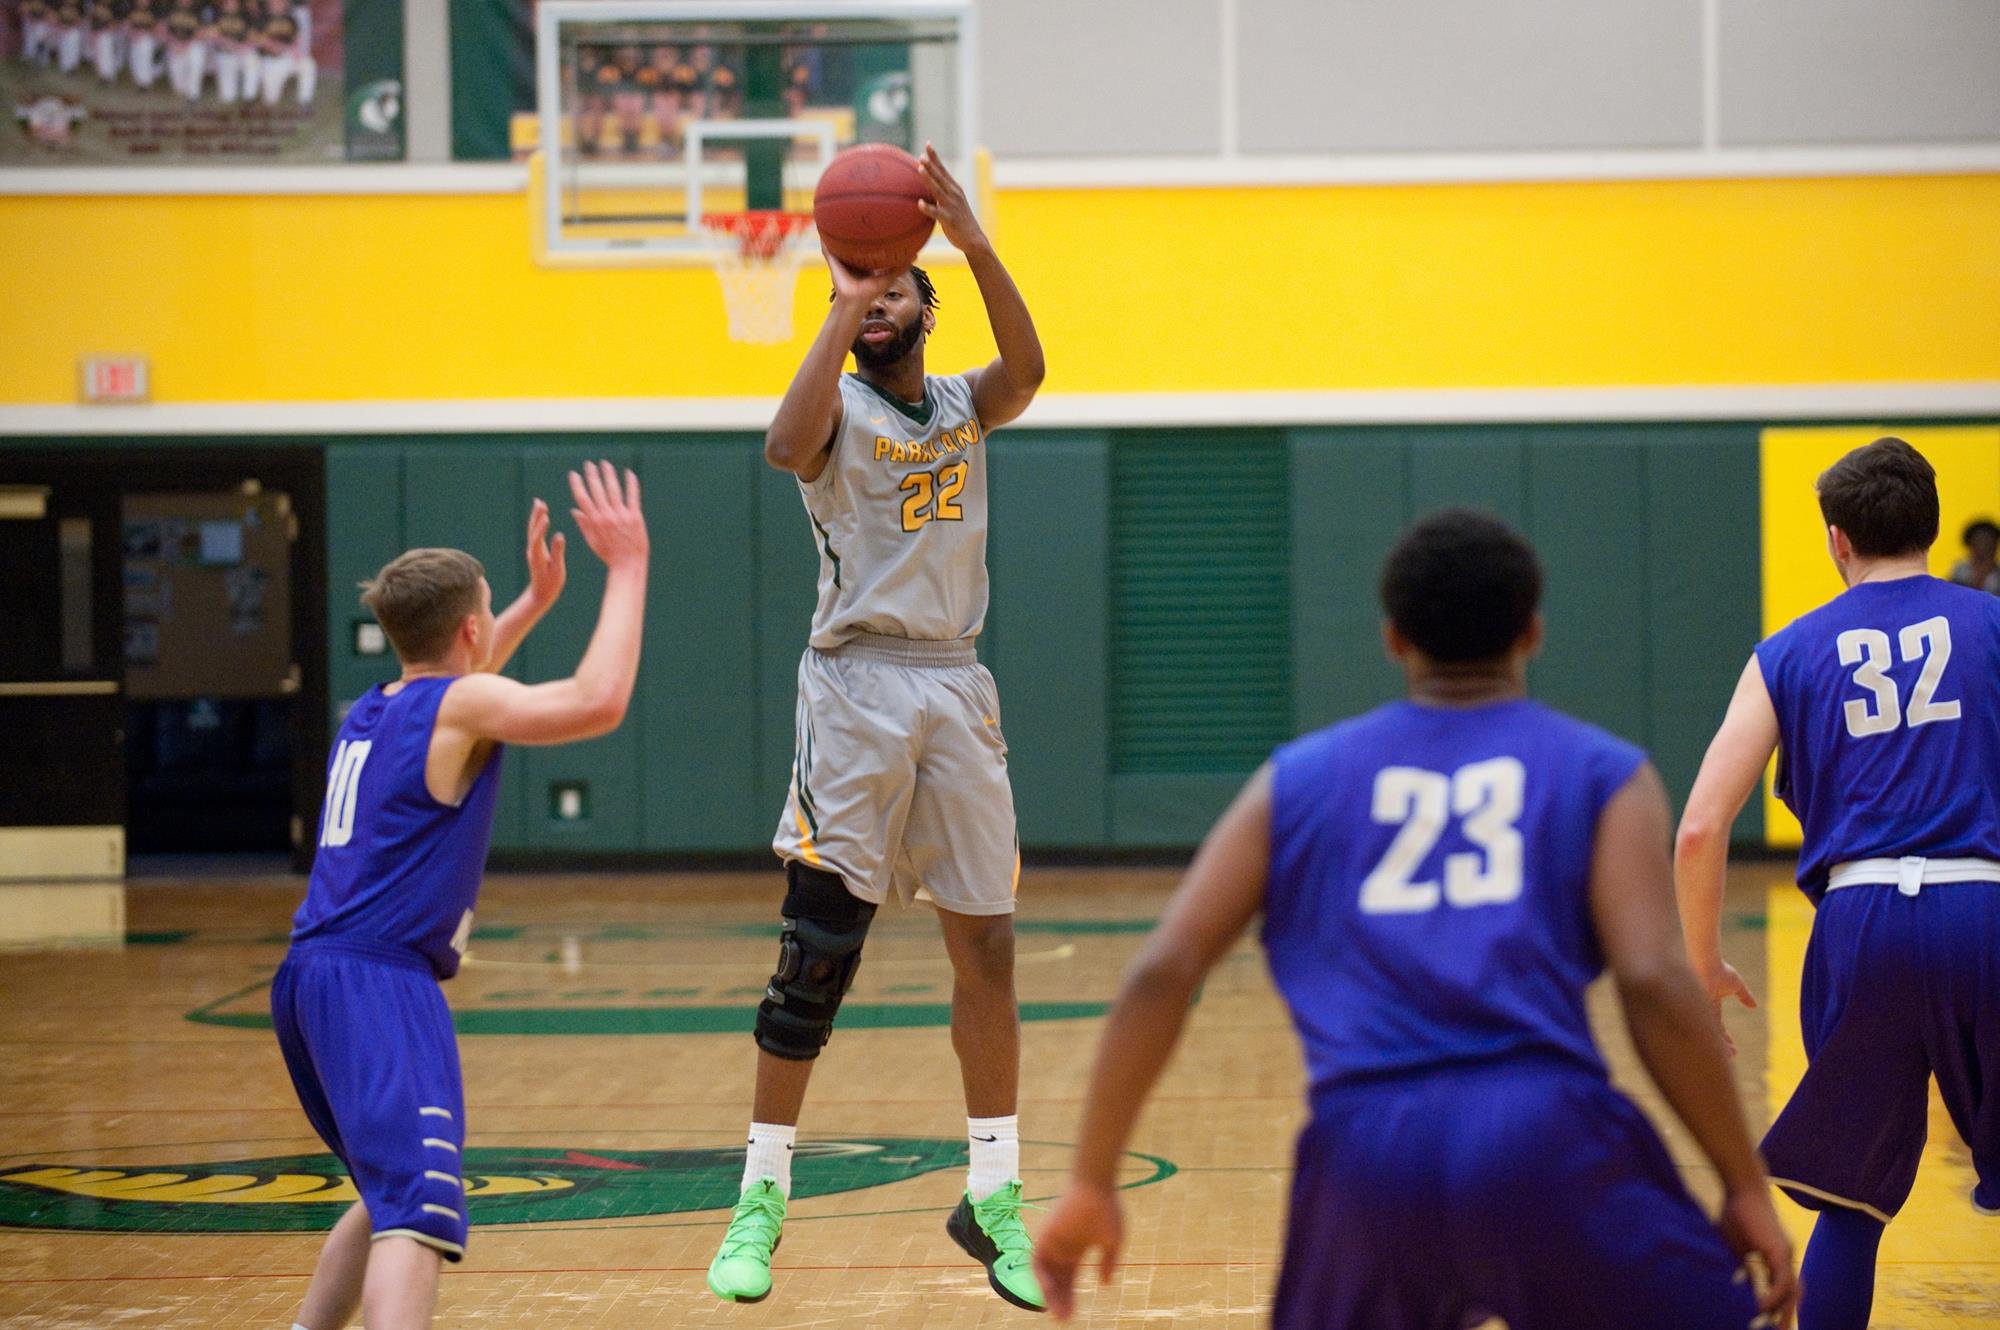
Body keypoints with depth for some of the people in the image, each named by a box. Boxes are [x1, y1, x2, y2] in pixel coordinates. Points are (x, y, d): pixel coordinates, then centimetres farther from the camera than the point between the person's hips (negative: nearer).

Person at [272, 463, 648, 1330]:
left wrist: (535, 603, 47)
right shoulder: (462, 706, -4)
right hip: (380, 977, -9)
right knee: (417, 1208, -24)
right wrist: (628, 568, -8)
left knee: (390, 1195, 27)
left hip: (312, 975, 9)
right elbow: (597, 702, -19)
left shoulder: (370, 713, 20)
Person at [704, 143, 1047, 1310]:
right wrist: (841, 312, -28)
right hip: (858, 686, -4)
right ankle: (762, 1199, -1)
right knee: (816, 950, -8)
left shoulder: (966, 406, 11)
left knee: (988, 945, 5)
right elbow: (786, 447, -24)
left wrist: (974, 241, -26)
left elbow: (1028, 371, -13)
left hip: (958, 689, 4)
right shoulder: (839, 403, 0)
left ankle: (996, 1200, 13)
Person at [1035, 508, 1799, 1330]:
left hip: (1364, 1151, 2)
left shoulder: (1299, 779, 19)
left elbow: (1161, 974, 9)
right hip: (1544, 1138, -2)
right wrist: (1746, 1186, 4)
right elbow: (1654, 983, -3)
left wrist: (1092, 1185, 13)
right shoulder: (1602, 775, 12)